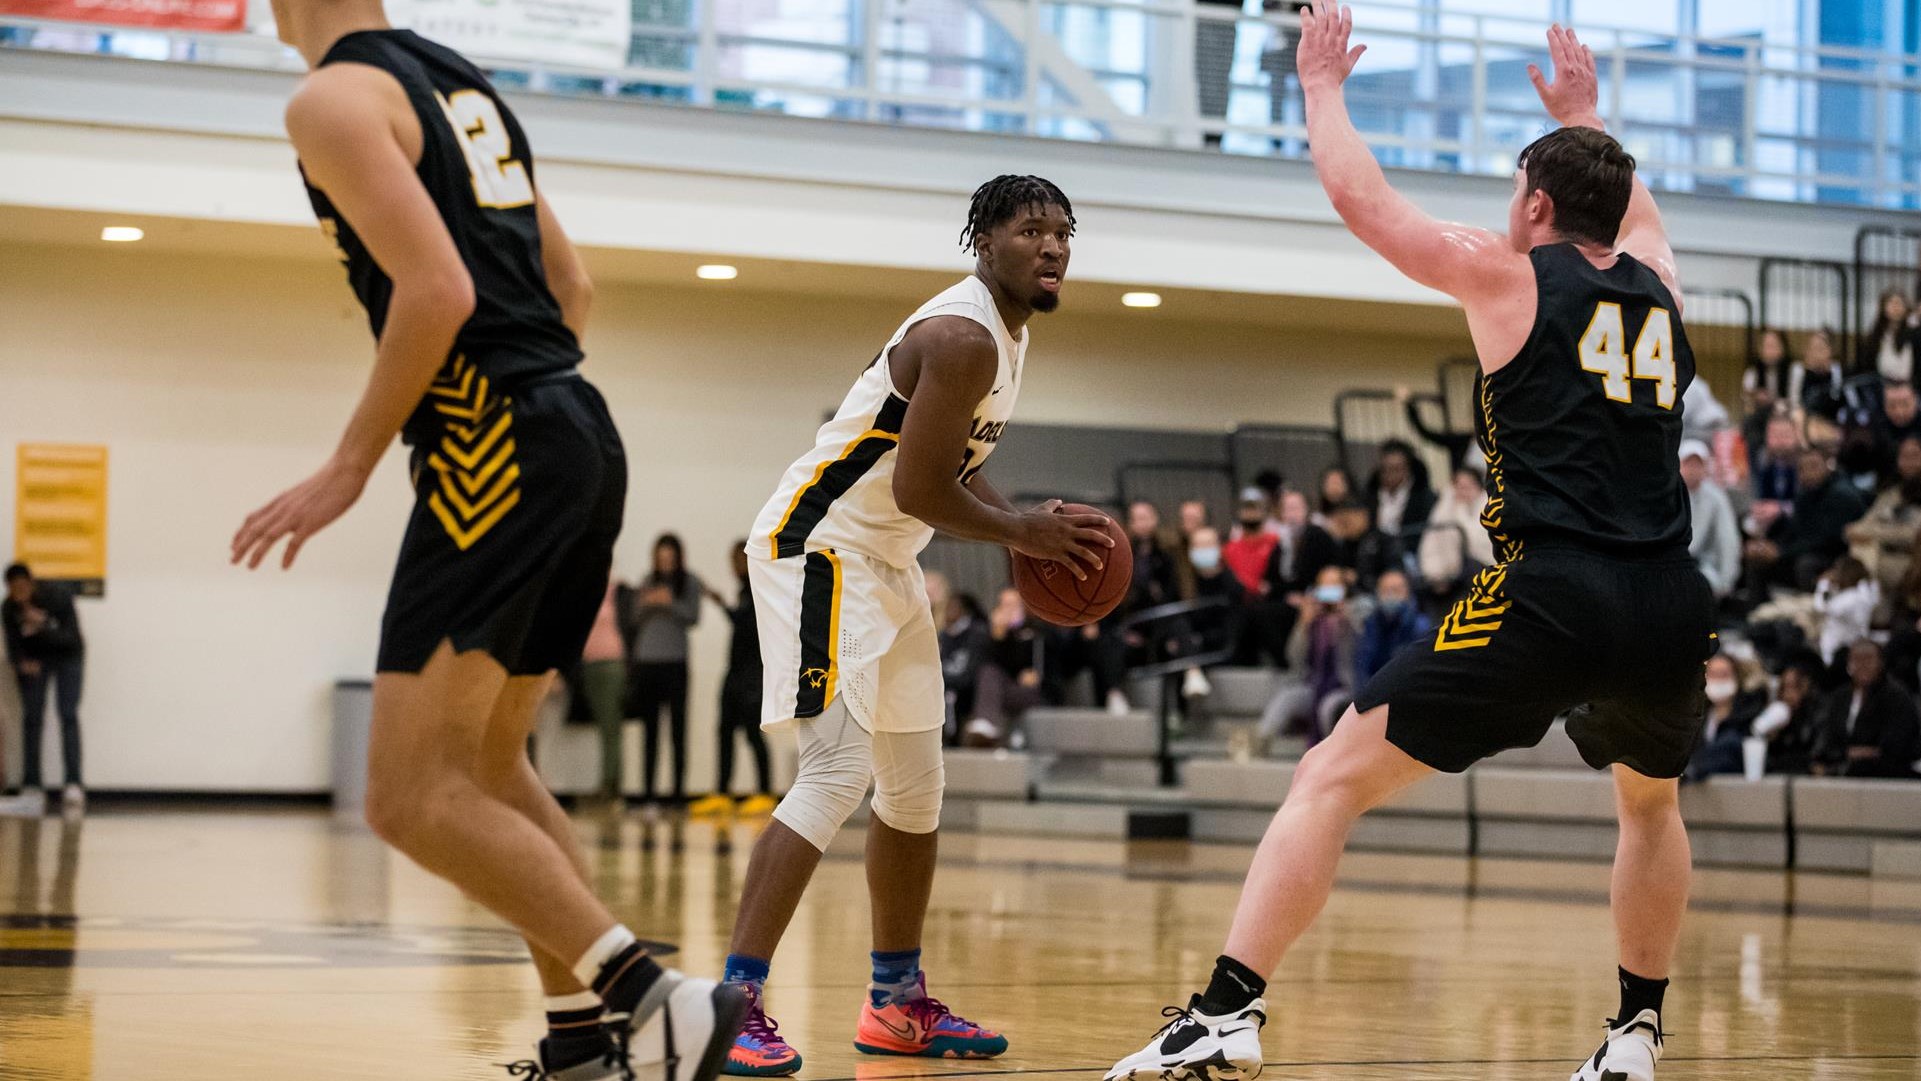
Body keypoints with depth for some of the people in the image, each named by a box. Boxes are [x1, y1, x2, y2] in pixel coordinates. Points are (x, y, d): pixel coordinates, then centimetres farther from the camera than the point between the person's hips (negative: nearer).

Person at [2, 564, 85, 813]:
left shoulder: (58, 598, -27)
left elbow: (72, 638, -26)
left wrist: (43, 625, -40)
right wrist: (21, 662, -28)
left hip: (66, 657, -3)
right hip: (34, 660, 3)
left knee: (68, 715, -16)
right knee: (32, 718, -8)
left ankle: (73, 783, -25)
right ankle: (31, 788, -10)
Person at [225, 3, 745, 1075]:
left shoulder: (334, 100, -7)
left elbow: (438, 290, -18)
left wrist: (350, 467, -12)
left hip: (497, 448, -9)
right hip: (585, 432, 10)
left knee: (413, 795, -11)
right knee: (489, 762, 21)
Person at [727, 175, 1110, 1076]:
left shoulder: (1007, 334, 11)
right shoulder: (963, 338, -21)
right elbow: (918, 490, -24)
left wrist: (1027, 530, 5)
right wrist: (1022, 533, -12)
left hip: (883, 562, 11)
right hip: (820, 548, -11)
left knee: (915, 788, 15)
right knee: (840, 770, -20)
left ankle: (897, 1004, 26)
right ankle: (735, 1001, -21)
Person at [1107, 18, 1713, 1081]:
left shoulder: (1508, 275, 5)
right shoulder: (1655, 286, 18)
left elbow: (1358, 197, 11)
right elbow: (1632, 208, 43)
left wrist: (1324, 89, 27)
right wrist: (1583, 115, 56)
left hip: (1548, 596, -5)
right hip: (1670, 605, 5)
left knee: (1332, 779, -1)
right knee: (1651, 800, 34)